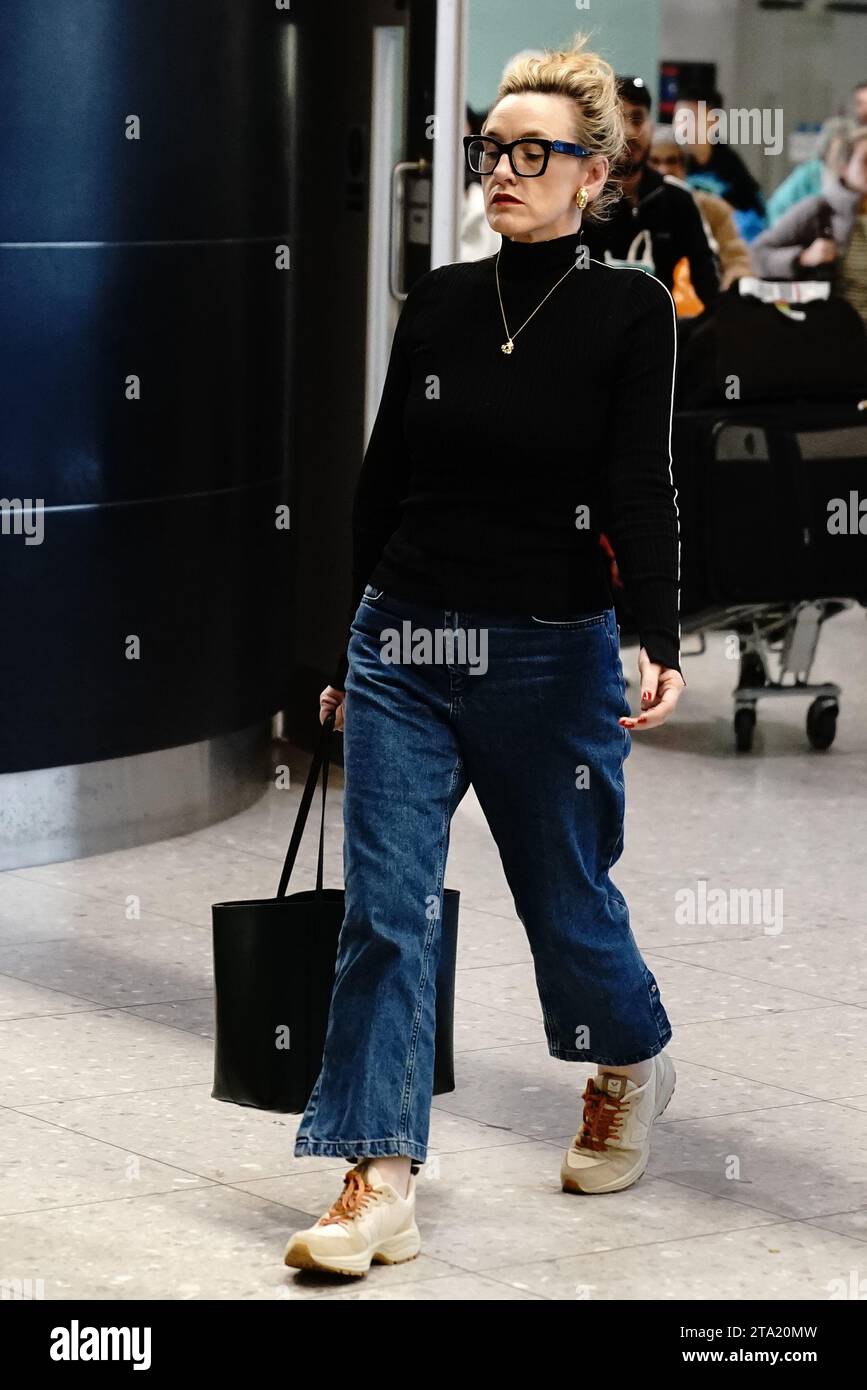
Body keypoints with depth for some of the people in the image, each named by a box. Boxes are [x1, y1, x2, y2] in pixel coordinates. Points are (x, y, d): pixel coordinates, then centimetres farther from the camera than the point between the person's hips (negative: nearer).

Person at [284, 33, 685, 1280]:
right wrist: (353, 652, 16)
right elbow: (384, 478, 11)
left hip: (551, 658, -3)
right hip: (406, 648, 3)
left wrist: (662, 643, -30)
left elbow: (641, 488, -15)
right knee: (385, 913, -6)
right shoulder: (439, 302, 5)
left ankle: (632, 1063, 43)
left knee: (565, 902, 11)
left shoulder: (629, 313, -6)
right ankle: (382, 1184, -5)